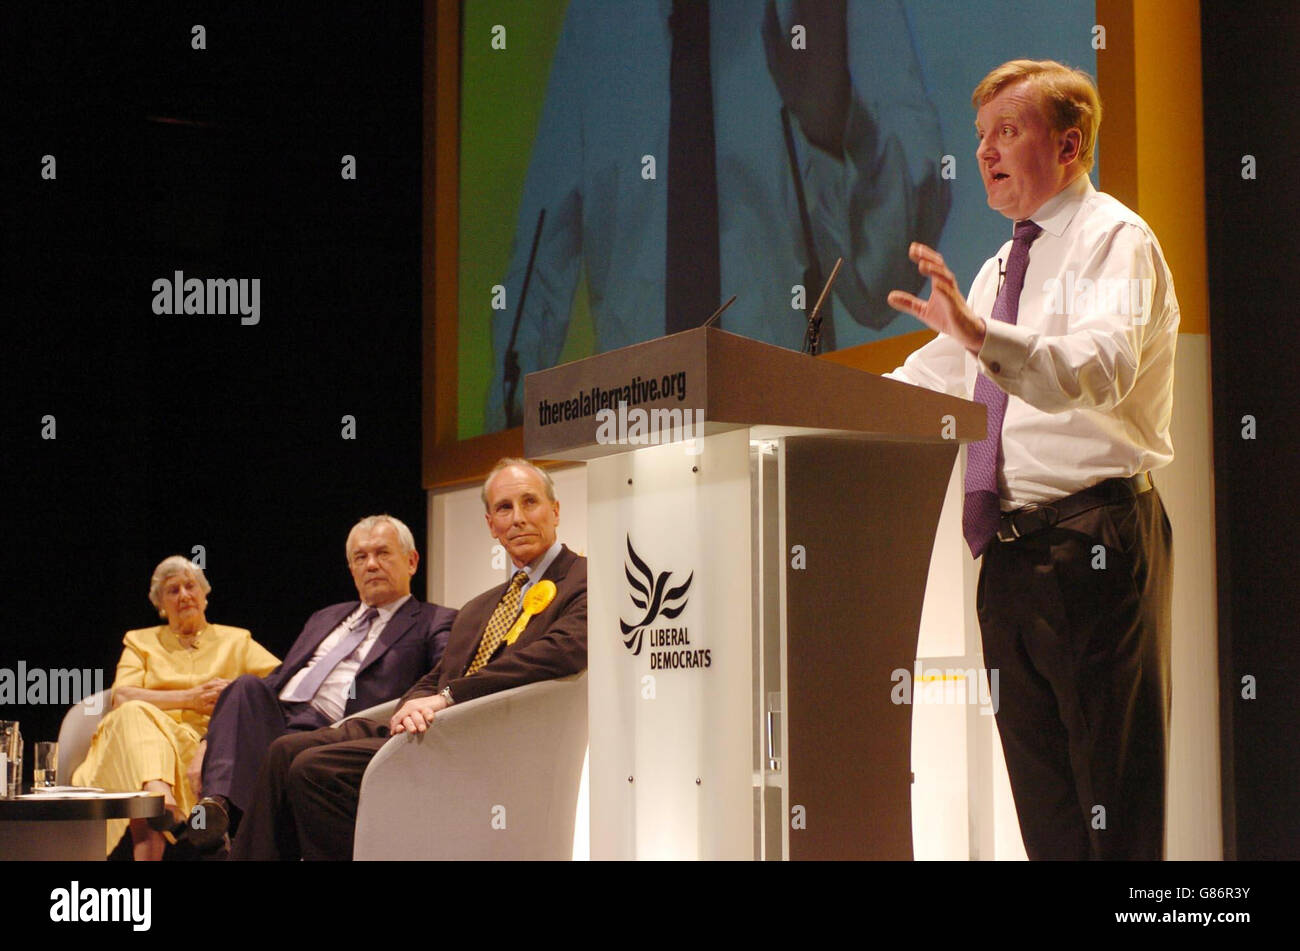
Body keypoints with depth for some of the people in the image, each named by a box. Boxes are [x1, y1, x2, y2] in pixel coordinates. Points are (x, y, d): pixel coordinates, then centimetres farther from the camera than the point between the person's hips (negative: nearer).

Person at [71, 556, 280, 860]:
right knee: (135, 715, -34)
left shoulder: (235, 640, 25)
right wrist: (189, 698, -4)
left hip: (208, 742, 0)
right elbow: (122, 697, 6)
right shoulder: (141, 641, 26)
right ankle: (158, 794, -63)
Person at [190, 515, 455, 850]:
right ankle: (218, 805, -46)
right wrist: (211, 740, 14)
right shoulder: (325, 618, 34)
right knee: (248, 687, -28)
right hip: (267, 719, 5)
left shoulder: (435, 622, 13)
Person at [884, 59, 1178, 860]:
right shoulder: (1003, 269, 22)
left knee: (1114, 797, -7)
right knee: (1045, 802, 11)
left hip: (1092, 536, -9)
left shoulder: (1115, 239, -6)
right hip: (1011, 548, 9)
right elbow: (927, 382, 26)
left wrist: (985, 336, -42)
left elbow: (1103, 367, -26)